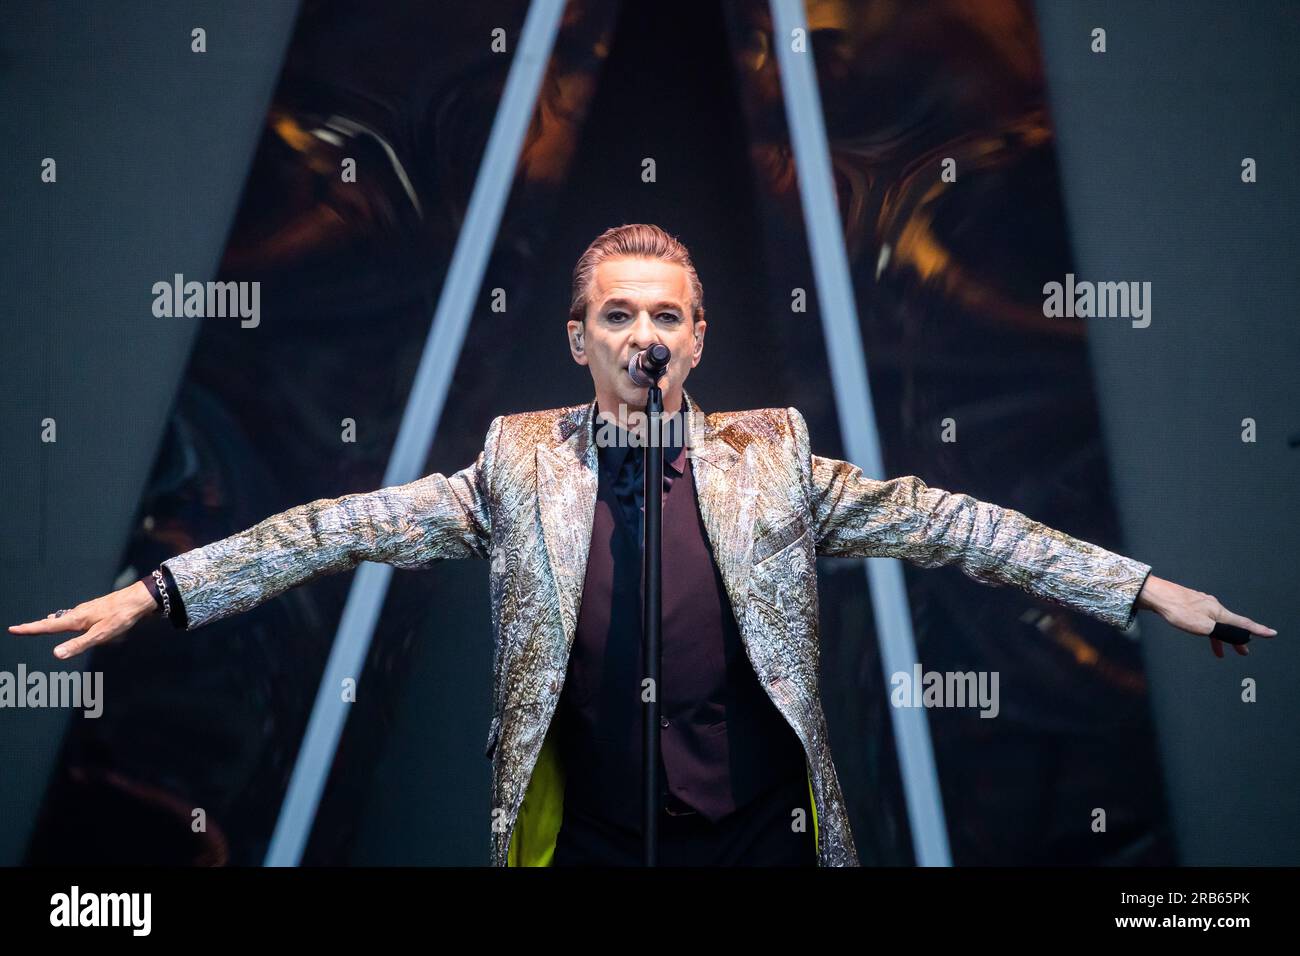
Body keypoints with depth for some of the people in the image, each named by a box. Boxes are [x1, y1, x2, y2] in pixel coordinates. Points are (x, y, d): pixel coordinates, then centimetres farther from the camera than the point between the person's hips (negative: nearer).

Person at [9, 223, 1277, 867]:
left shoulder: (773, 459, 2)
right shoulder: (519, 465, 2)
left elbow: (941, 525, -1)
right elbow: (356, 528, -4)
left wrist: (1148, 592, -5)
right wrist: (157, 593, -11)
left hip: (762, 832, 1)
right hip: (587, 836, 0)